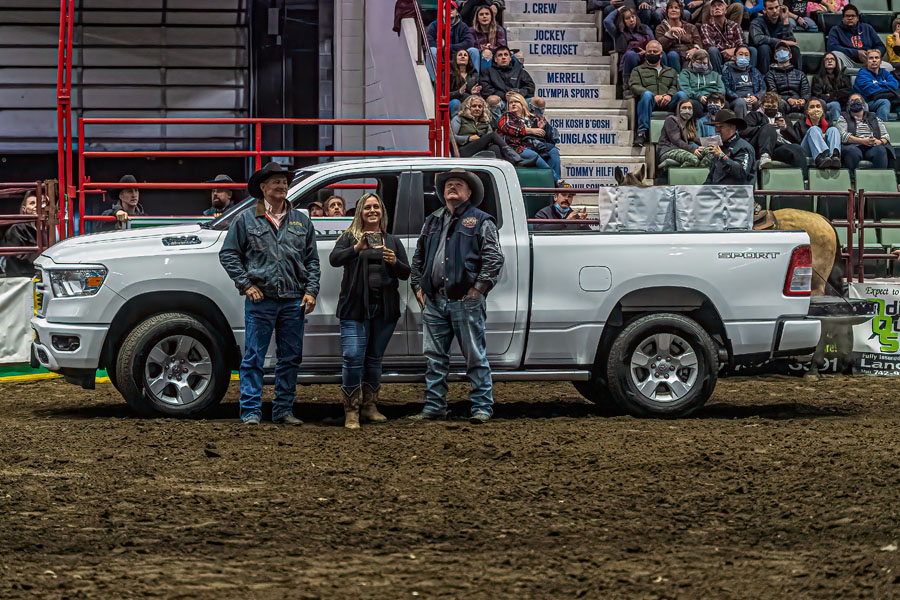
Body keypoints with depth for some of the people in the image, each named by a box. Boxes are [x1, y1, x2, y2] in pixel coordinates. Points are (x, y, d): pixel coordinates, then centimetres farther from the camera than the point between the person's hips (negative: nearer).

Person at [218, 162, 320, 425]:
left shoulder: (301, 221, 13)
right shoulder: (246, 220, 4)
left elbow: (312, 260, 17)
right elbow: (228, 254, 5)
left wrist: (311, 290, 5)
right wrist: (246, 284, -4)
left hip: (294, 301, 3)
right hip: (261, 300, -3)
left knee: (290, 358, 6)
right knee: (253, 358, -5)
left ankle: (283, 410, 15)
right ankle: (251, 410, -2)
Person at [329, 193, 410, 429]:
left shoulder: (393, 242, 15)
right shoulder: (349, 238, 5)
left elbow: (406, 274, 11)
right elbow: (334, 259, -12)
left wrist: (394, 262, -11)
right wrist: (356, 248, -29)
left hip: (385, 309, 4)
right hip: (355, 308, -3)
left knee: (375, 359, 11)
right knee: (353, 358, -11)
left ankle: (369, 407, 20)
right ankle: (351, 412, -8)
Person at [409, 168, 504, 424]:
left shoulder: (481, 221, 2)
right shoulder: (432, 222, 19)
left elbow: (494, 259, -5)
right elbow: (418, 258, 25)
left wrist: (477, 290, -12)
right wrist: (418, 288, 14)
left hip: (465, 301, -6)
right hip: (434, 302, 6)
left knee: (475, 357, -3)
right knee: (434, 357, 8)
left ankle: (482, 407, 0)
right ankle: (434, 406, 15)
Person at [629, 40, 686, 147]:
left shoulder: (671, 71, 33)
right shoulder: (638, 70, 24)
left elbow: (675, 86, 15)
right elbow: (634, 86, 4)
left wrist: (669, 95, -12)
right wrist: (654, 96, -13)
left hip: (667, 103, 2)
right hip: (650, 102, -2)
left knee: (681, 94, -29)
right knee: (647, 94, -37)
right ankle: (642, 132, -40)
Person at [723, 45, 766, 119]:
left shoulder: (754, 71, 28)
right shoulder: (728, 71, 17)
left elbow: (763, 88, 20)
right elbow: (726, 90, 4)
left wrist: (756, 97, -3)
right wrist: (740, 98, -11)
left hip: (753, 100, 2)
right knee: (740, 102, -39)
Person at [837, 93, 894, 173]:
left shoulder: (874, 118, 28)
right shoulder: (844, 118, 20)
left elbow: (886, 136, 20)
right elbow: (843, 136, 1)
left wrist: (880, 141, -6)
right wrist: (862, 141, -13)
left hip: (873, 147, 2)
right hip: (854, 146, -2)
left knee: (880, 150, -33)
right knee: (853, 151, -39)